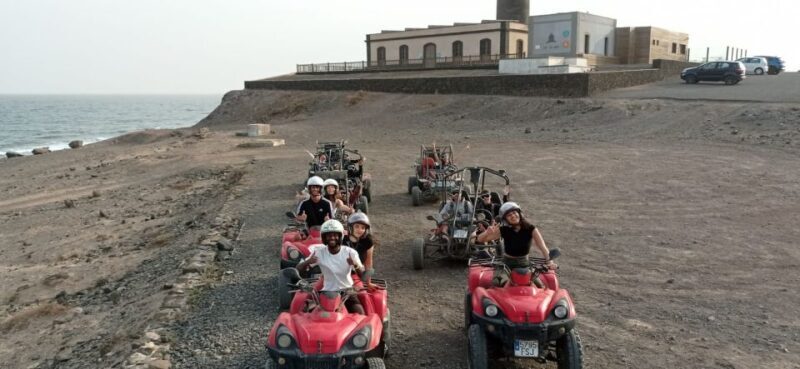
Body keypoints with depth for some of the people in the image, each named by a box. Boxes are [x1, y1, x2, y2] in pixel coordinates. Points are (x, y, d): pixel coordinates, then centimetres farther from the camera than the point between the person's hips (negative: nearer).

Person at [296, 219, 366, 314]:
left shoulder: (350, 252, -10)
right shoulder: (319, 252, -7)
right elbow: (298, 269, -9)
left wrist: (356, 265, -40)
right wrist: (307, 262, -32)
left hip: (347, 291, -1)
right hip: (327, 292, 1)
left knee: (361, 317, -19)